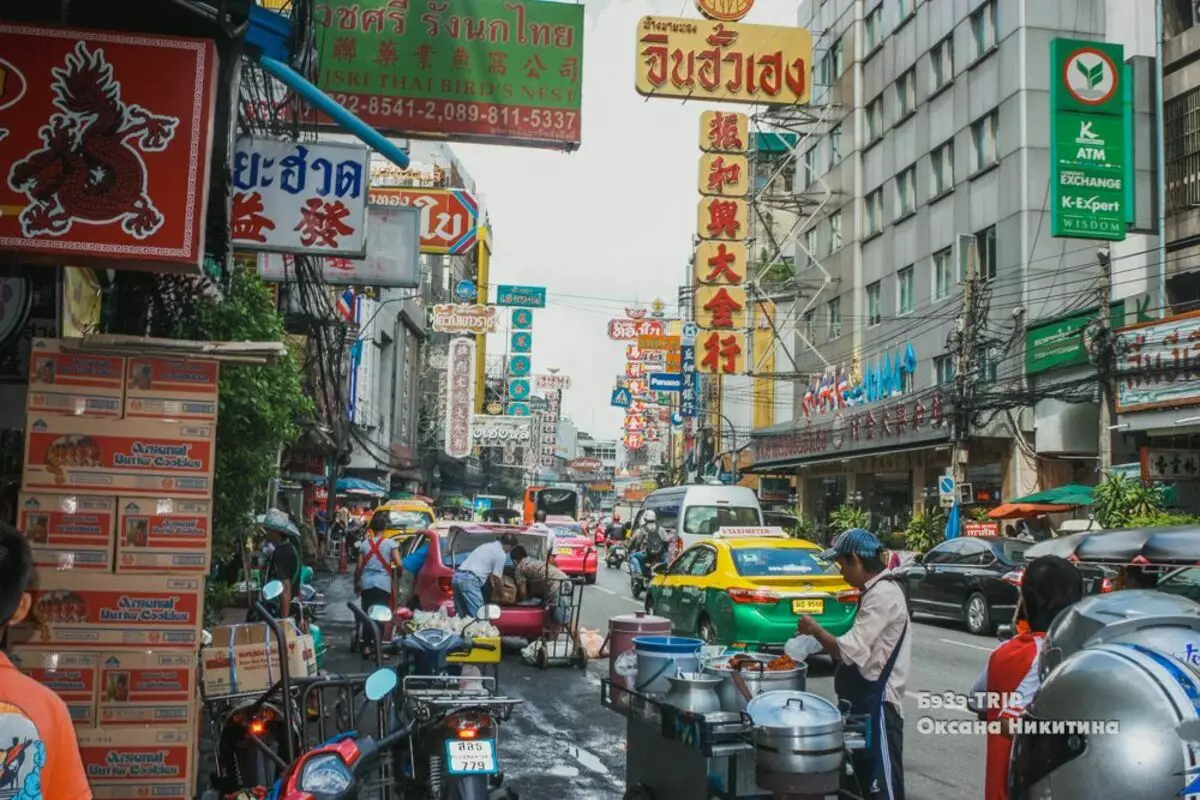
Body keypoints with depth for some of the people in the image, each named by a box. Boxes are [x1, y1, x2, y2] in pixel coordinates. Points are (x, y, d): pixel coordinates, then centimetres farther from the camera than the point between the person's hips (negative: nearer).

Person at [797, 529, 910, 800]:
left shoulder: (882, 595, -20)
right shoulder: (877, 591, 11)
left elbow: (850, 651, -24)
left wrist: (815, 630, -10)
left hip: (877, 706, -10)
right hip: (864, 702, 10)